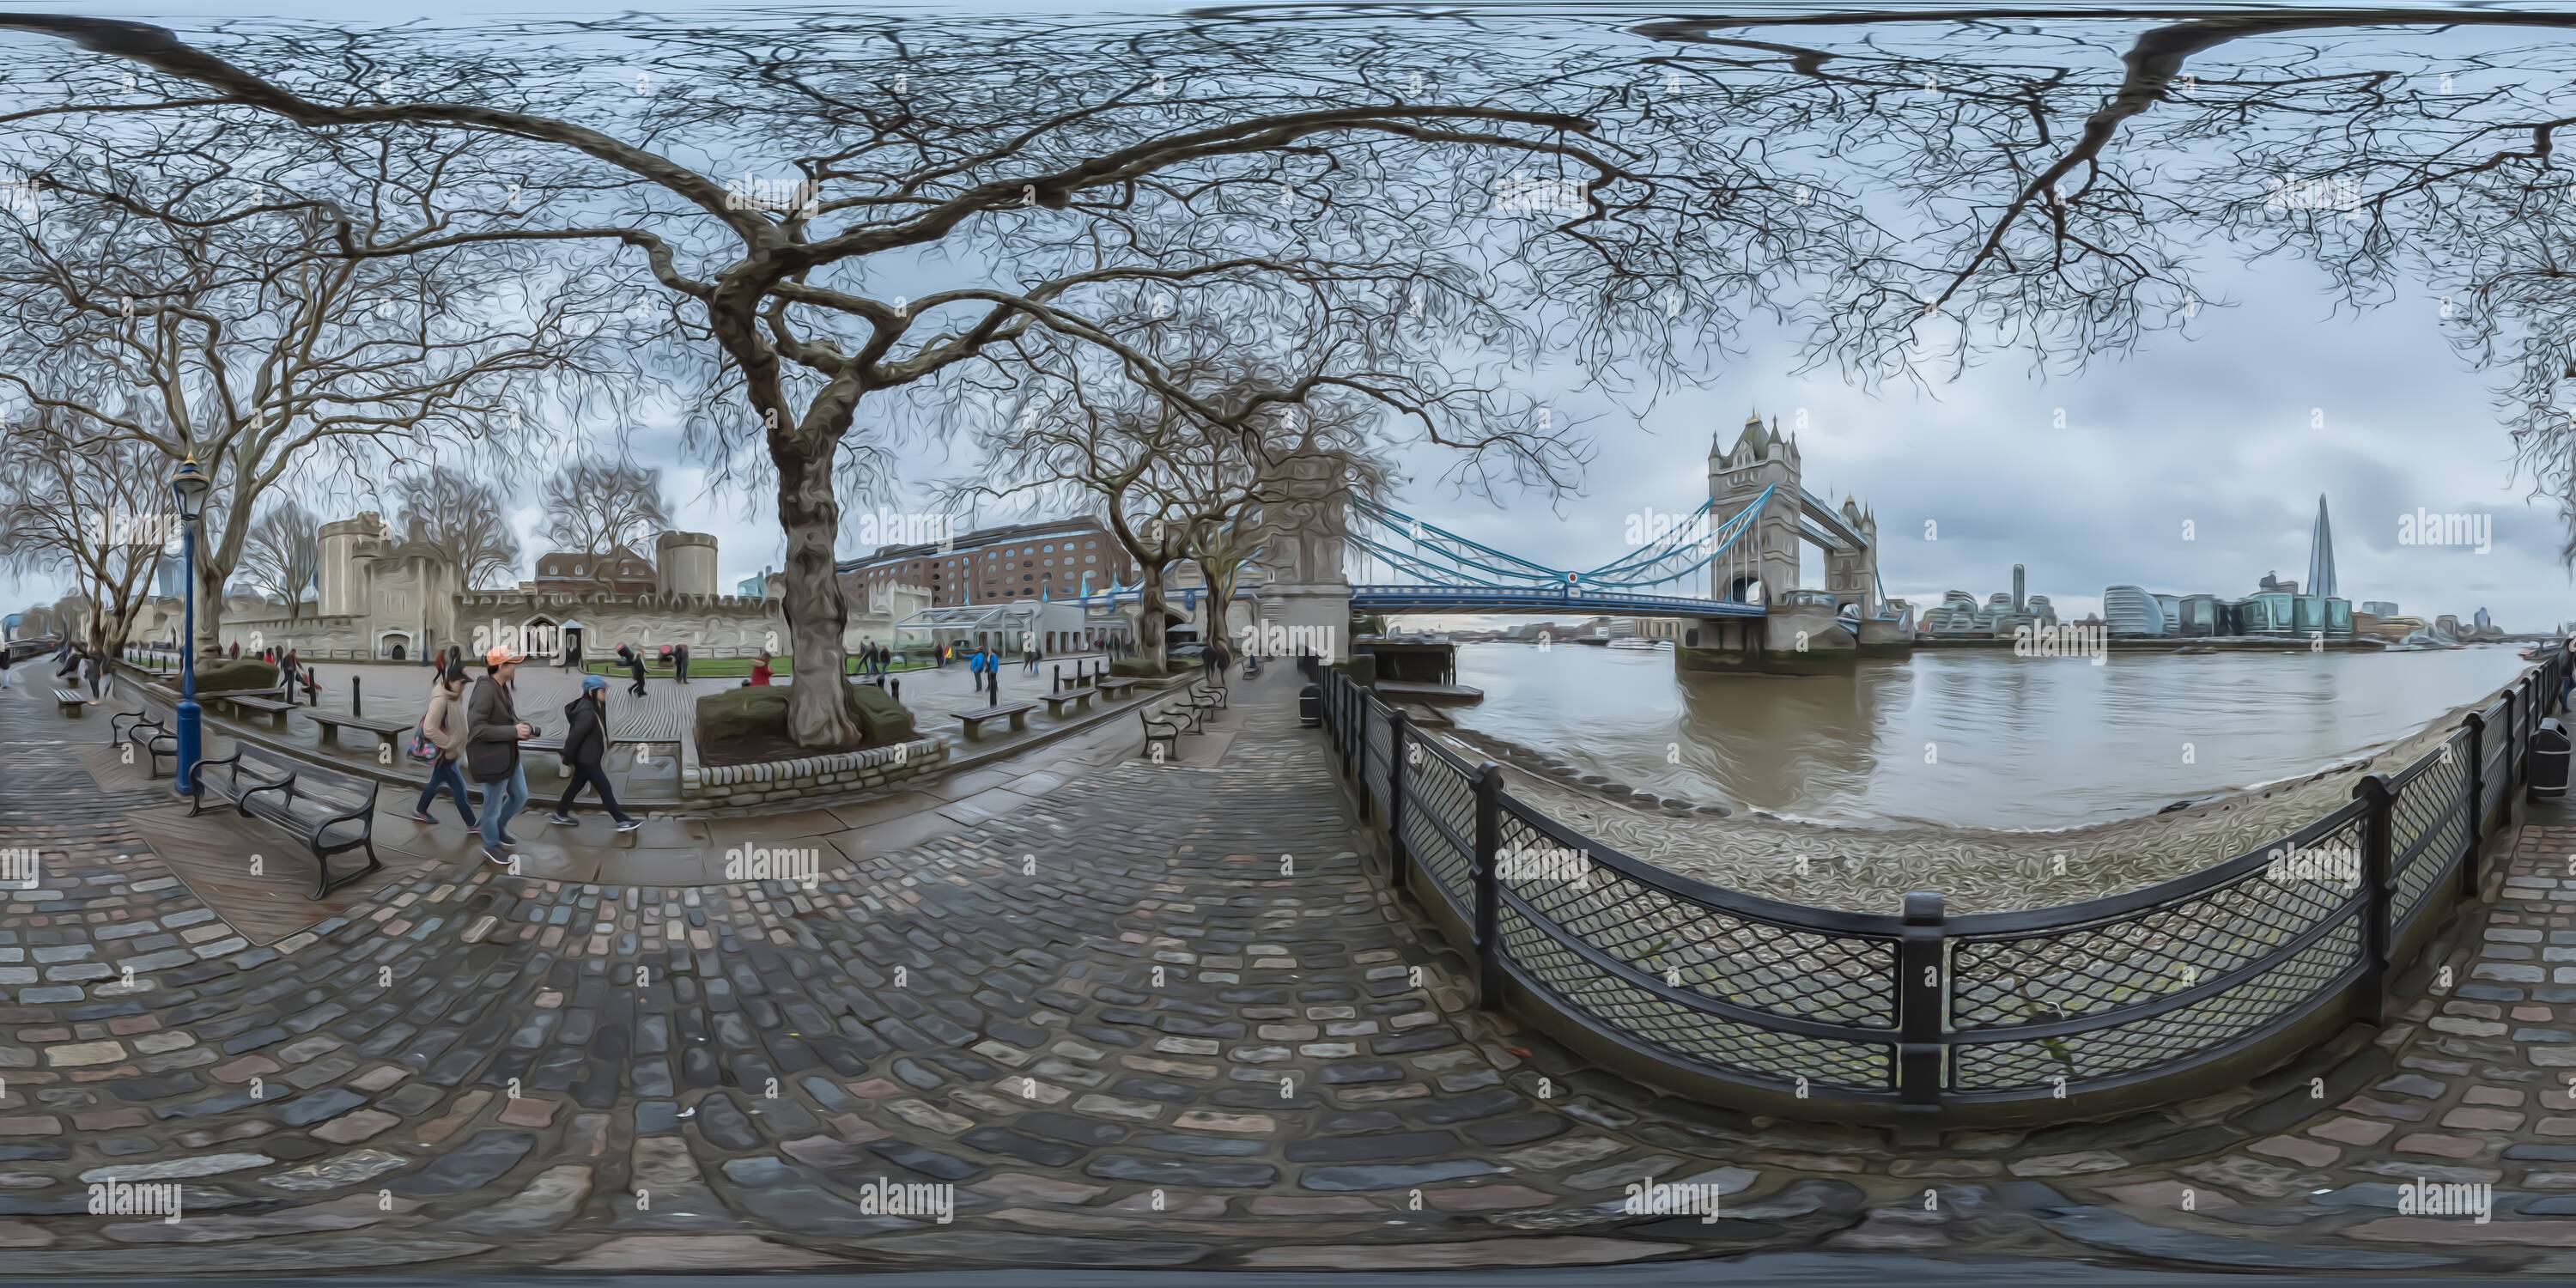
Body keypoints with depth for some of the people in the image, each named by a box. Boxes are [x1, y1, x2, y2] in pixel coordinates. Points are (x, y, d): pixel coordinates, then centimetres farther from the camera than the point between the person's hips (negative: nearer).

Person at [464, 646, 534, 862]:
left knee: (520, 796, 20)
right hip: (491, 758, -8)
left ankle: (499, 827, 43)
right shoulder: (485, 690, -24)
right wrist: (513, 732, -25)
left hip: (508, 754, 8)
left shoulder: (502, 688, 4)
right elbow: (476, 728, -28)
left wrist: (519, 727, 0)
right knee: (494, 804, 10)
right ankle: (491, 846, 30)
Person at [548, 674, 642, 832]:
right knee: (604, 788, -3)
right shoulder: (587, 713, -28)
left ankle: (560, 814, 36)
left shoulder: (593, 707, 5)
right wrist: (568, 760, -18)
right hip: (586, 759, -10)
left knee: (577, 785, 21)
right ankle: (622, 821, 4)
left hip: (586, 757, 10)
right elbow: (574, 736, -25)